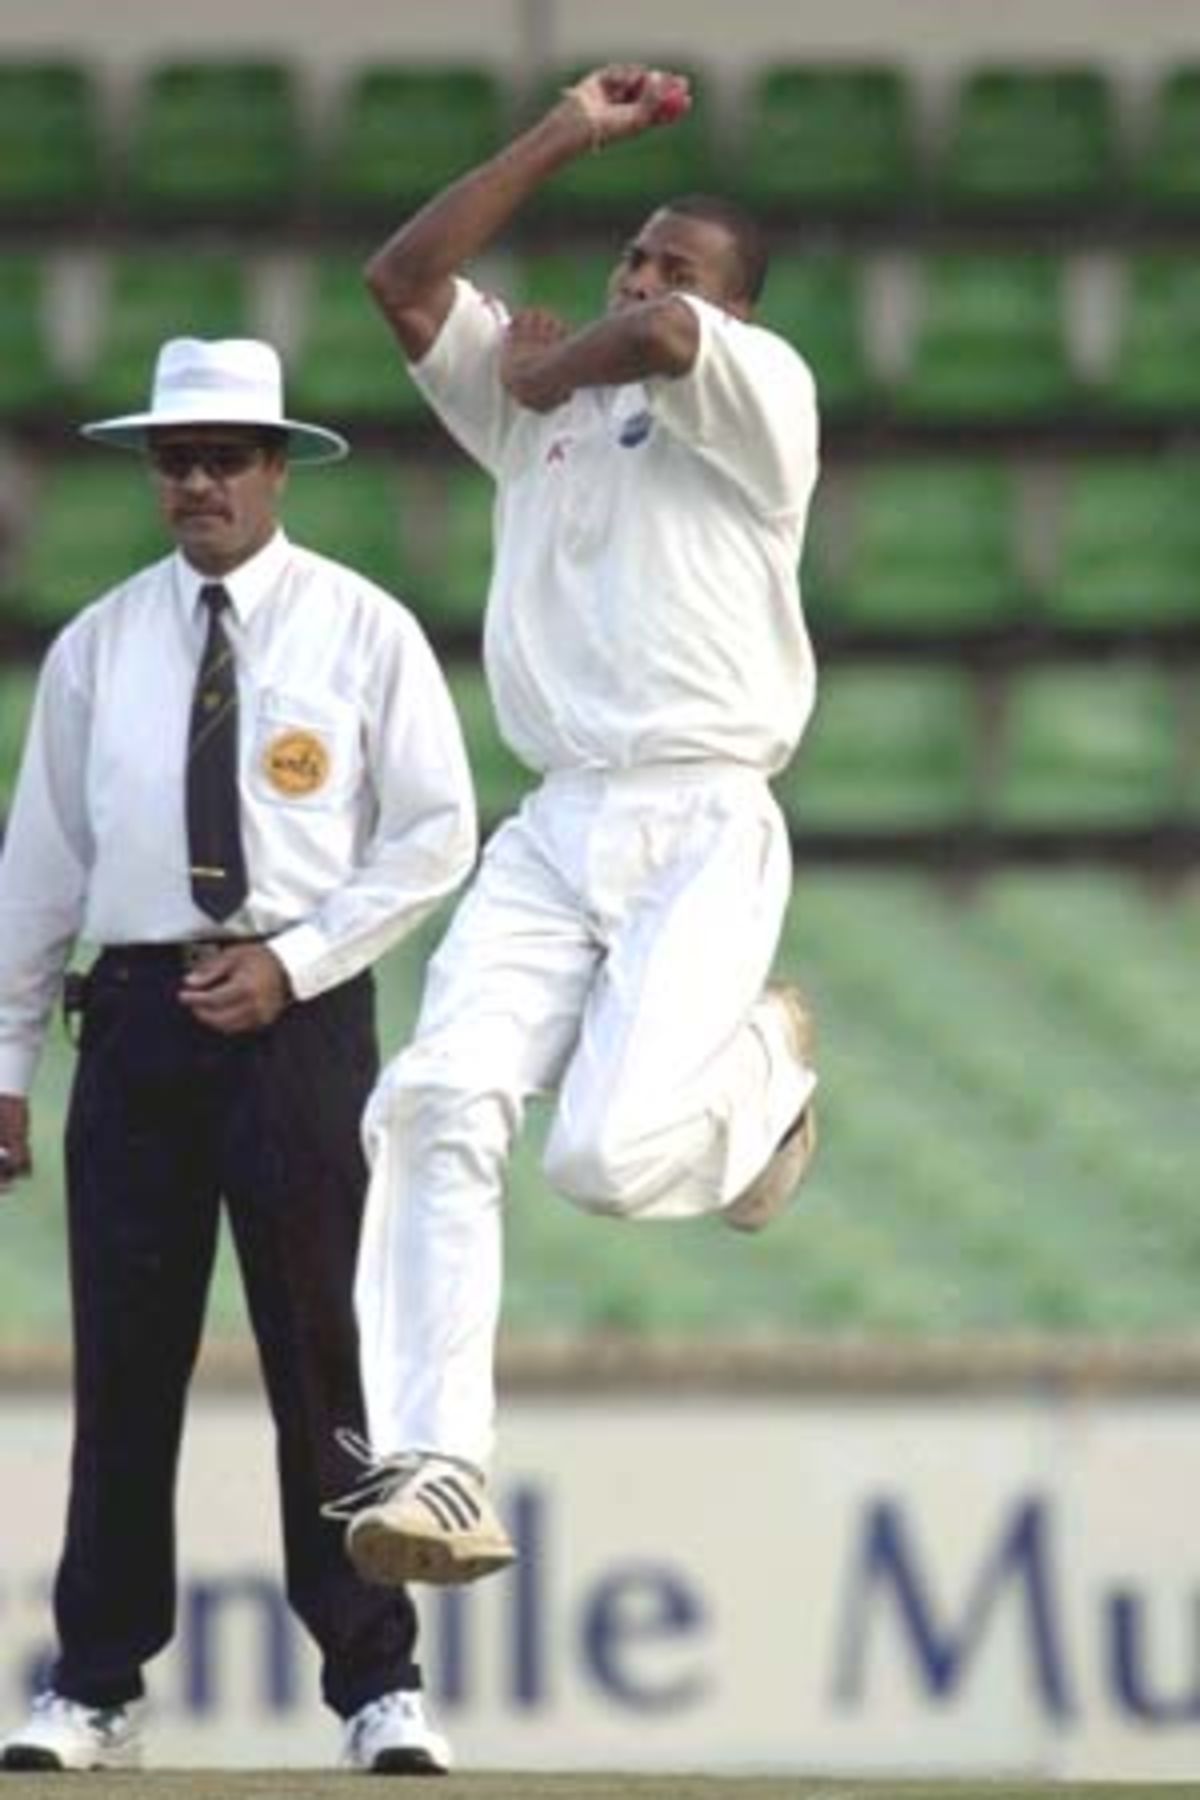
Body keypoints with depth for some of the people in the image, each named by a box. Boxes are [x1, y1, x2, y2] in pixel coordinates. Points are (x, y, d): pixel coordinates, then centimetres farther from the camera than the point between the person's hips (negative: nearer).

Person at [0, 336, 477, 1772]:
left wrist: (295, 959, -11)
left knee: (323, 1348, -3)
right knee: (124, 1355, 2)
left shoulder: (362, 632, 3)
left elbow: (436, 834, 0)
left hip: (299, 1009, -2)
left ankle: (378, 1691, 1)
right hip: (139, 1009, 2)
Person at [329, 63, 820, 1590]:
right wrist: (564, 138, 13)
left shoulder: (760, 388, 2)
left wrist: (556, 367, 1)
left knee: (610, 1153, -21)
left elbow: (660, 338, -20)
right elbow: (405, 279, 14)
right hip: (552, 828, 6)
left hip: (700, 828, -6)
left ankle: (759, 1070, 15)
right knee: (437, 1102, -17)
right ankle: (433, 1466, -21)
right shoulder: (537, 405, 22)